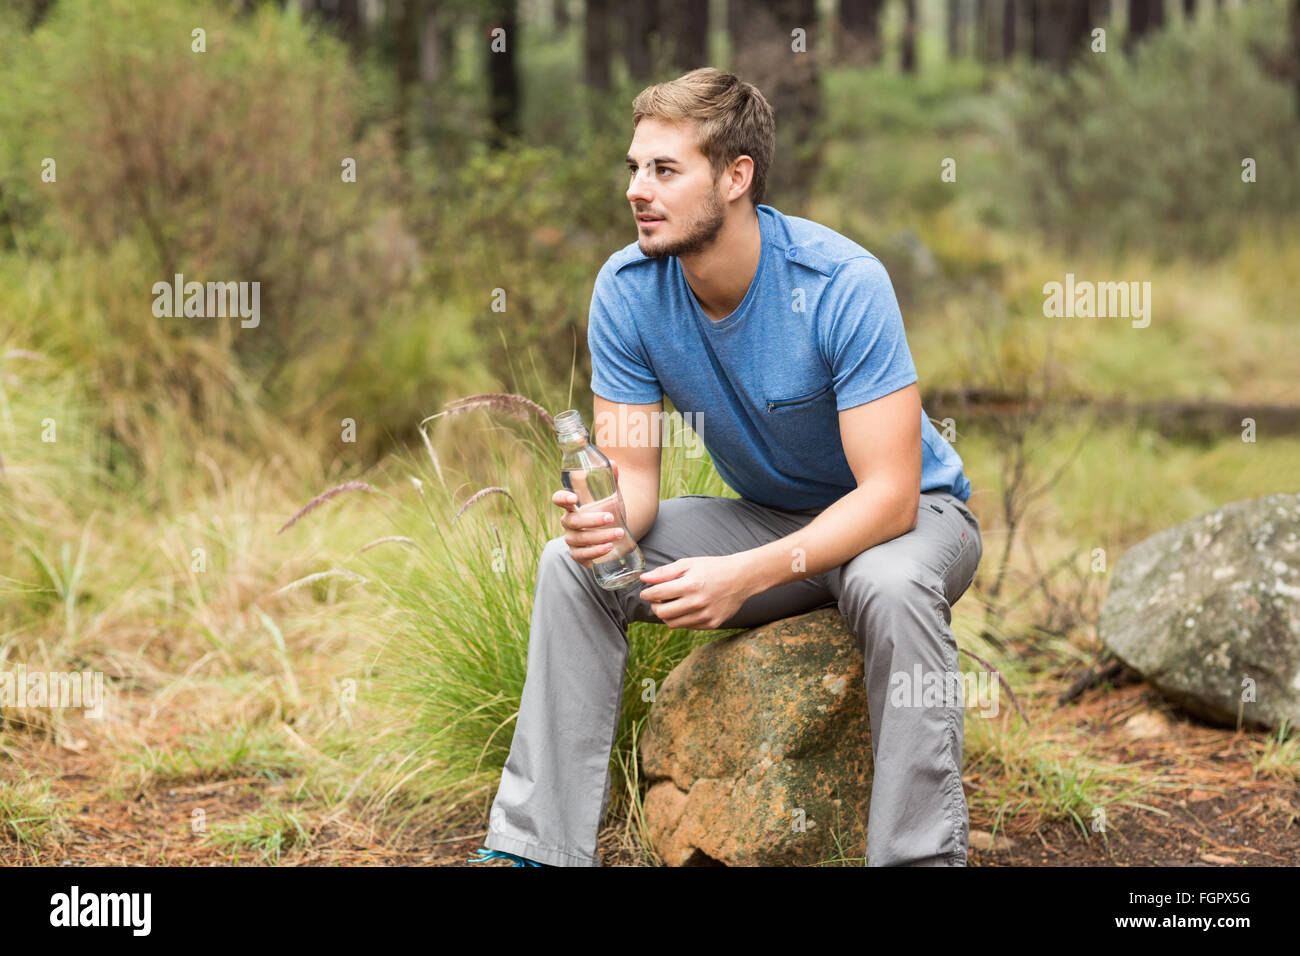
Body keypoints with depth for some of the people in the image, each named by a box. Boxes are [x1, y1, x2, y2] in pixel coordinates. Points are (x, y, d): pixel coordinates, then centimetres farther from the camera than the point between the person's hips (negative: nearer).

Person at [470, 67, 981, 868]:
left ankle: (923, 855, -30)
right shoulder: (628, 289, -14)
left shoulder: (842, 284, -29)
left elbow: (889, 493, -31)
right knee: (573, 567, -14)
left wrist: (749, 575, -42)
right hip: (768, 518, 5)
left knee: (890, 588, -40)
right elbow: (634, 473, -10)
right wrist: (608, 521, -35)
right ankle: (541, 844, -10)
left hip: (909, 514, -5)